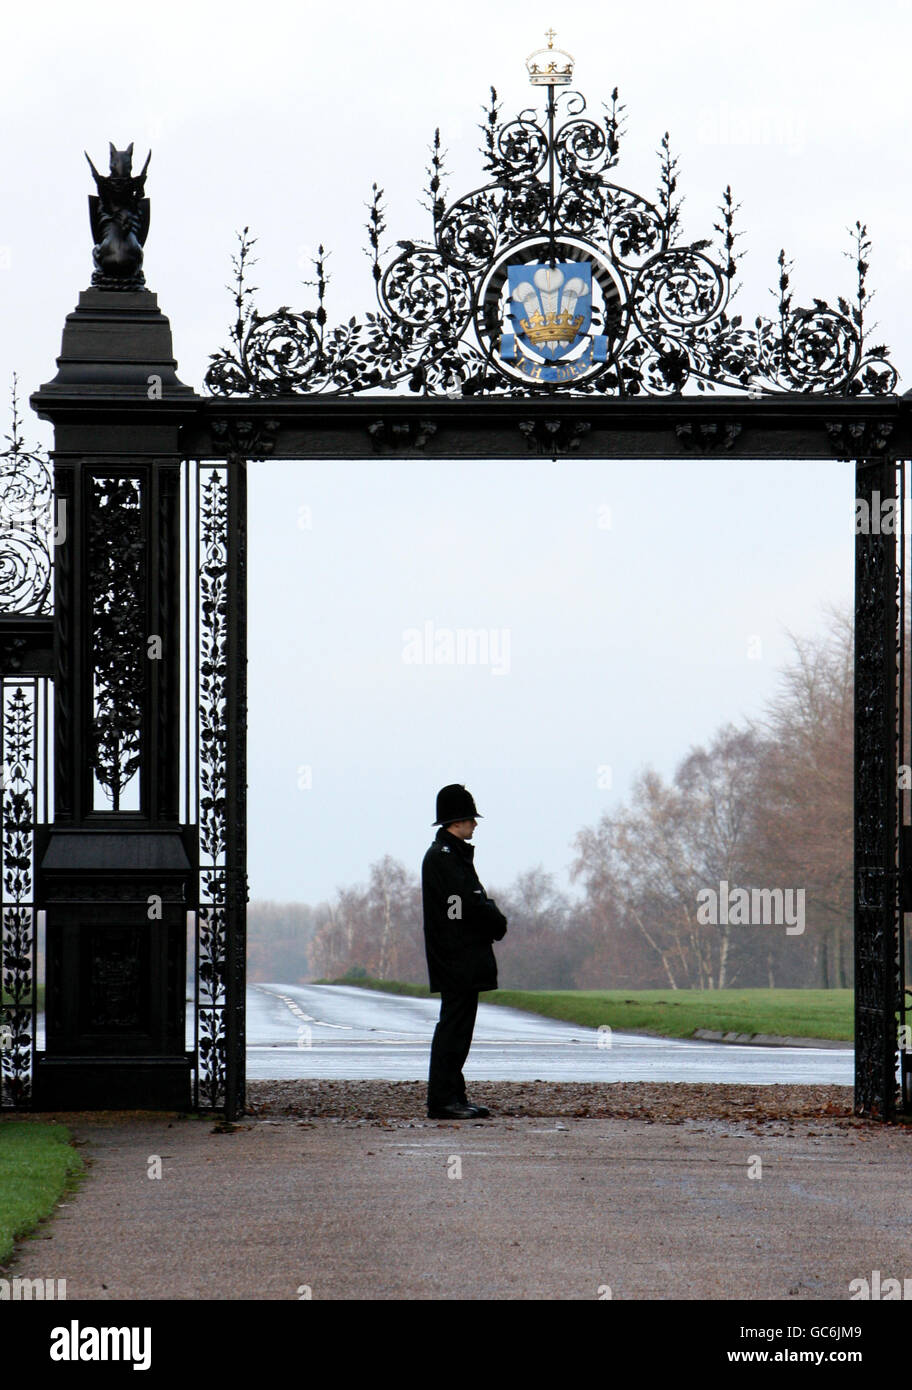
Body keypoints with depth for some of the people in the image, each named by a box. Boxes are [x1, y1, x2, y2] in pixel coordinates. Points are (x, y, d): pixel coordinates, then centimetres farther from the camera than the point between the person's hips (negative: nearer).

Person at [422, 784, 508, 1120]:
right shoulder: (442, 855, -14)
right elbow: (467, 904, -22)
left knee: (457, 1027, 11)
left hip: (465, 959, 10)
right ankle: (442, 1101, -8)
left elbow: (474, 901, 18)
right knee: (453, 1026, -9)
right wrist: (498, 922, -7)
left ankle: (453, 1098, 15)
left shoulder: (454, 853, 19)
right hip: (455, 959, -10)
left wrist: (493, 919, -1)